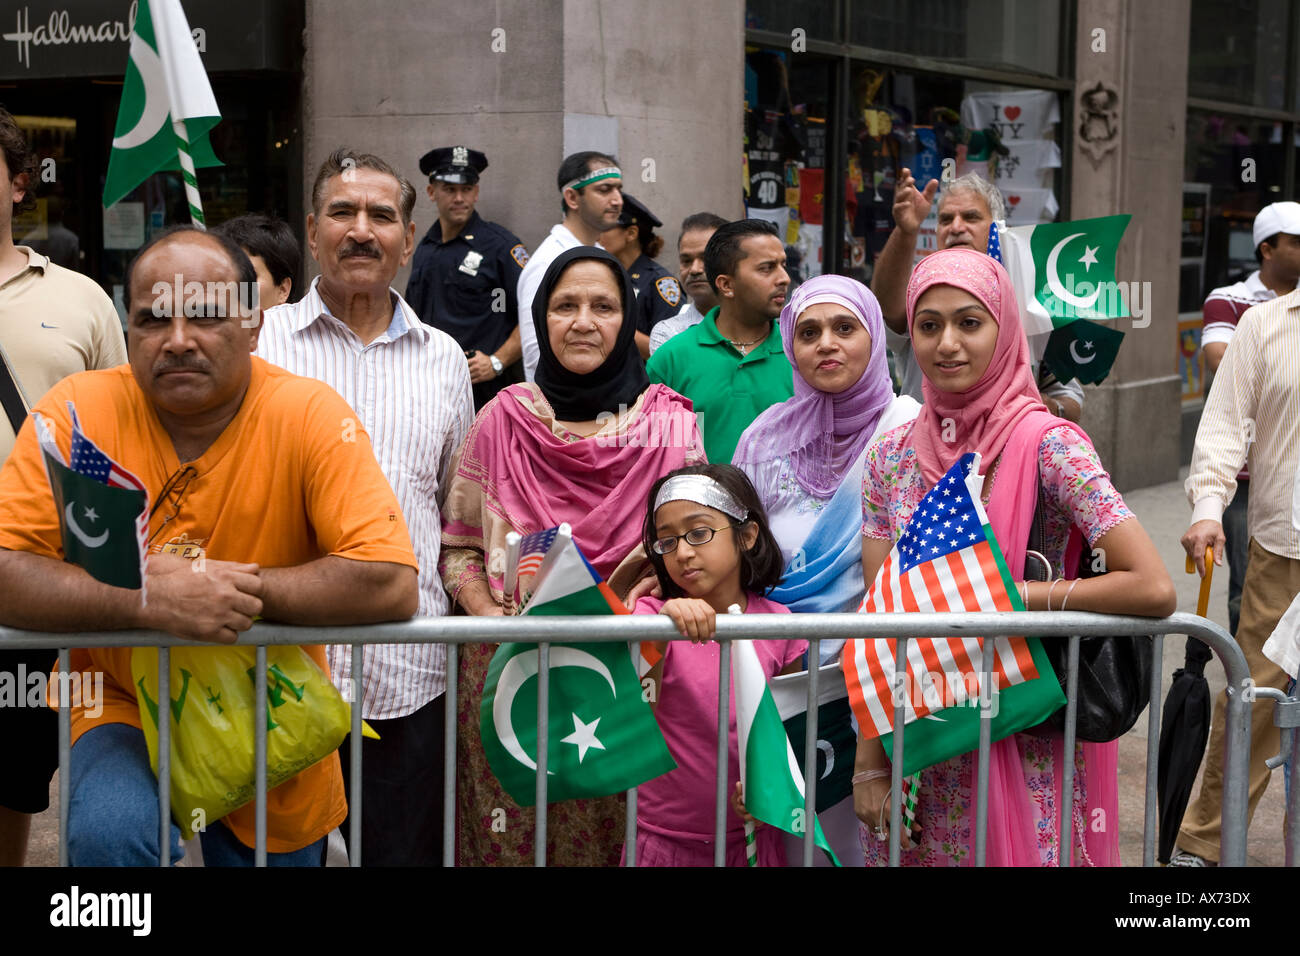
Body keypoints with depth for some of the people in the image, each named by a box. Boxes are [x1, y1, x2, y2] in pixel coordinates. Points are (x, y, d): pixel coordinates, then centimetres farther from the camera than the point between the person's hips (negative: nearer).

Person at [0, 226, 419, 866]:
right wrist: (151, 602, -31)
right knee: (108, 831, -27)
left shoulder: (308, 415, -17)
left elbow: (391, 585, -23)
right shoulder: (77, 411, -13)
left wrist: (238, 588, -26)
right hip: (121, 704, -1)